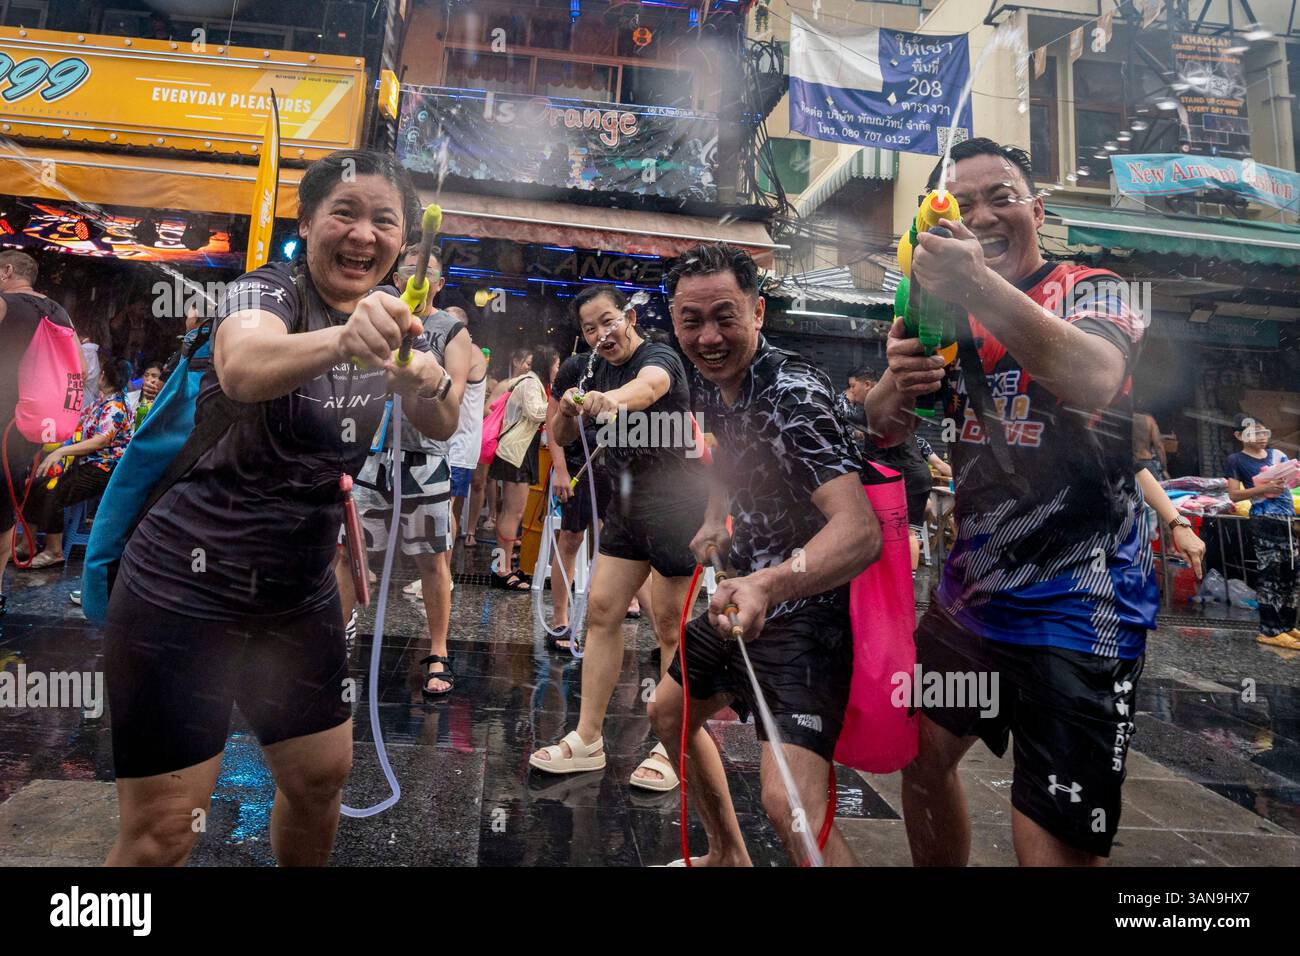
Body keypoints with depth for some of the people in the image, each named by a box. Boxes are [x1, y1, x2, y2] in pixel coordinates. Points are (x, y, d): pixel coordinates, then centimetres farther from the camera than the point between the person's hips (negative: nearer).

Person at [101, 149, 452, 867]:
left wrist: (427, 383, -25)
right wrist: (343, 338, -57)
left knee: (322, 776, 15)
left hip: (299, 590, 6)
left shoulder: (393, 313, 3)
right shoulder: (266, 291, -15)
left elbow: (439, 428, -4)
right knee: (160, 834, 0)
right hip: (185, 587, -5)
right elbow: (243, 369, -38)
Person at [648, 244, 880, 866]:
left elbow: (860, 531, -35)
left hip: (805, 609, -9)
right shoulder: (705, 387, 1)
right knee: (669, 715, 24)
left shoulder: (795, 394, -24)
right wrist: (716, 522, 8)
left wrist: (769, 586, -50)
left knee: (789, 804, -23)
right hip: (745, 596, 9)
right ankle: (728, 857, 45)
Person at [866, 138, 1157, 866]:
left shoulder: (1090, 291, -6)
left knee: (1055, 848, -1)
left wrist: (978, 282, -37)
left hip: (1077, 611, -6)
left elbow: (1095, 381, -29)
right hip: (969, 596, 6)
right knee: (923, 760, 20)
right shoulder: (953, 314, 9)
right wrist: (897, 379, -18)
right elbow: (884, 428, 3)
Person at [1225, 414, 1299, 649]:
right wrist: (1265, 488, -18)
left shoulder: (1277, 454, 13)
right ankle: (1270, 631, 2)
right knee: (1270, 574, -4)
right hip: (1265, 521, -6)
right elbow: (1234, 494, -7)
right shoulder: (1236, 460, -2)